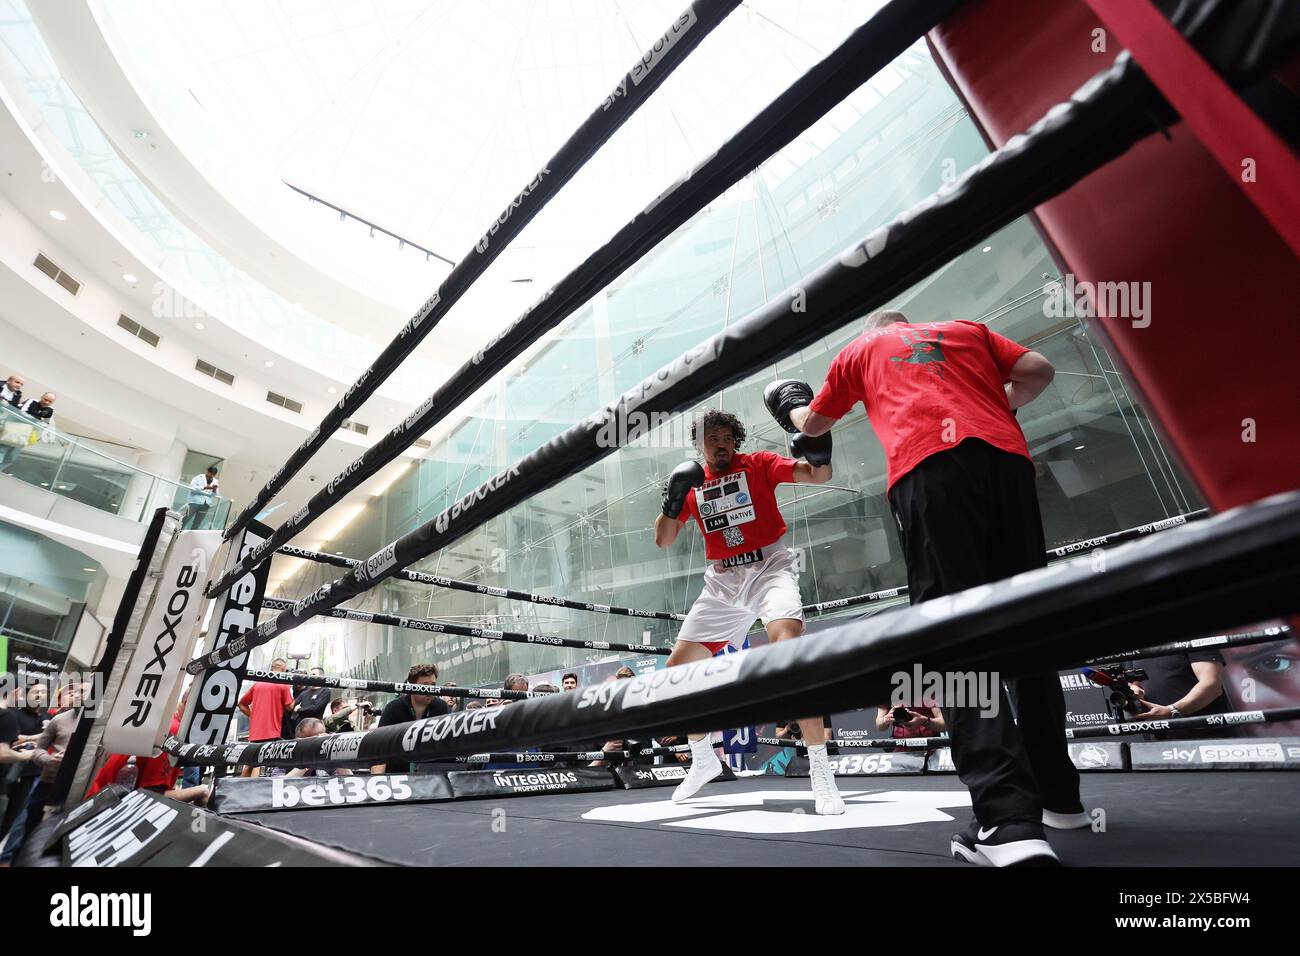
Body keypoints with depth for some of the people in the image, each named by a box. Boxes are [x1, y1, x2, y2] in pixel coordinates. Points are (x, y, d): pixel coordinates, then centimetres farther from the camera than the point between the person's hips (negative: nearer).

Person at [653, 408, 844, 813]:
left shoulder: (757, 464, 1)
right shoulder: (692, 482, 11)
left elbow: (818, 475, -9)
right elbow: (663, 540, 8)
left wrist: (820, 457, -32)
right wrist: (671, 503, -9)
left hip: (769, 567, -4)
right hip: (722, 581, 5)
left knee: (787, 646, -33)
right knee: (677, 668, 3)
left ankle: (821, 773, -20)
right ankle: (704, 760, 26)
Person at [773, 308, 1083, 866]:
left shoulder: (858, 350, 26)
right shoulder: (966, 330, 30)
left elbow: (813, 425, 35)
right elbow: (1038, 371, 17)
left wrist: (790, 408, 57)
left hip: (925, 469, -3)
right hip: (1005, 459, 4)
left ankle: (1010, 822, -21)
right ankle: (1058, 796, 20)